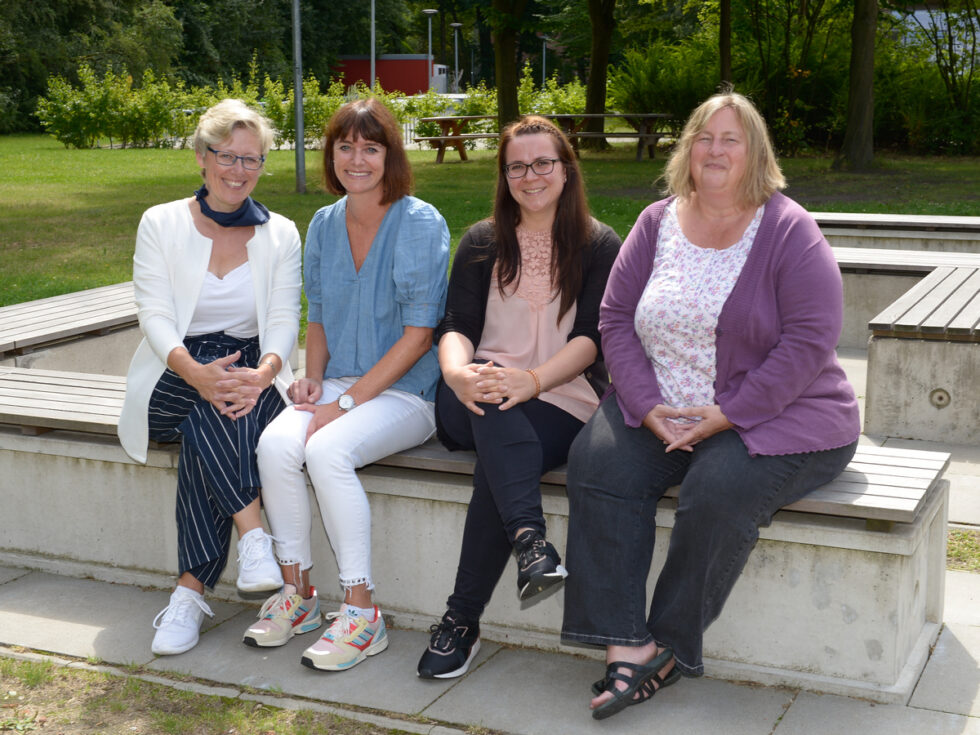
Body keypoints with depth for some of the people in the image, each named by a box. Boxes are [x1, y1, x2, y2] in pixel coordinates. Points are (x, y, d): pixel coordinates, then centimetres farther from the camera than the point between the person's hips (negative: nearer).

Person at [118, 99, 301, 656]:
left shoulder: (280, 234, 9)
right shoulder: (161, 223, 5)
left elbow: (284, 319, 0)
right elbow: (155, 316, -6)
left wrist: (263, 372, -25)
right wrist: (196, 372, -27)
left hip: (250, 372, 1)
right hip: (175, 377, 0)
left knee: (217, 416, -34)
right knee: (207, 407, -36)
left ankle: (191, 590, -34)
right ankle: (254, 532, -38)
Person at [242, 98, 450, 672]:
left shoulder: (421, 224, -9)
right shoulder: (324, 225, 11)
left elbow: (418, 335, -12)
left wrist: (348, 402, -17)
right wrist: (313, 378, 0)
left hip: (406, 392, -5)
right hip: (339, 385, 5)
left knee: (328, 450, -32)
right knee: (276, 443, -24)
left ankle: (362, 613, -19)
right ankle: (298, 593, -8)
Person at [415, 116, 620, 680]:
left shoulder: (600, 246, 9)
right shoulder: (482, 243, 17)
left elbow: (591, 339, -4)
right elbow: (457, 325, 4)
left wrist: (533, 379, -24)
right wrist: (457, 370, -21)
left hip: (560, 402, -2)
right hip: (475, 400, 2)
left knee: (497, 464, -33)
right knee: (490, 391, -36)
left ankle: (462, 622, -27)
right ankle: (530, 539, -52)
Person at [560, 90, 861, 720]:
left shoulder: (789, 230, -6)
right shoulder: (657, 224, 8)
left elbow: (810, 342, -14)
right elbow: (616, 320, 4)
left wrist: (727, 415, -19)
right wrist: (649, 408, -11)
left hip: (774, 416, -4)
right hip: (661, 413, 4)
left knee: (720, 490, -32)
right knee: (597, 464, -22)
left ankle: (671, 647, -12)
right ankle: (623, 641, -22)